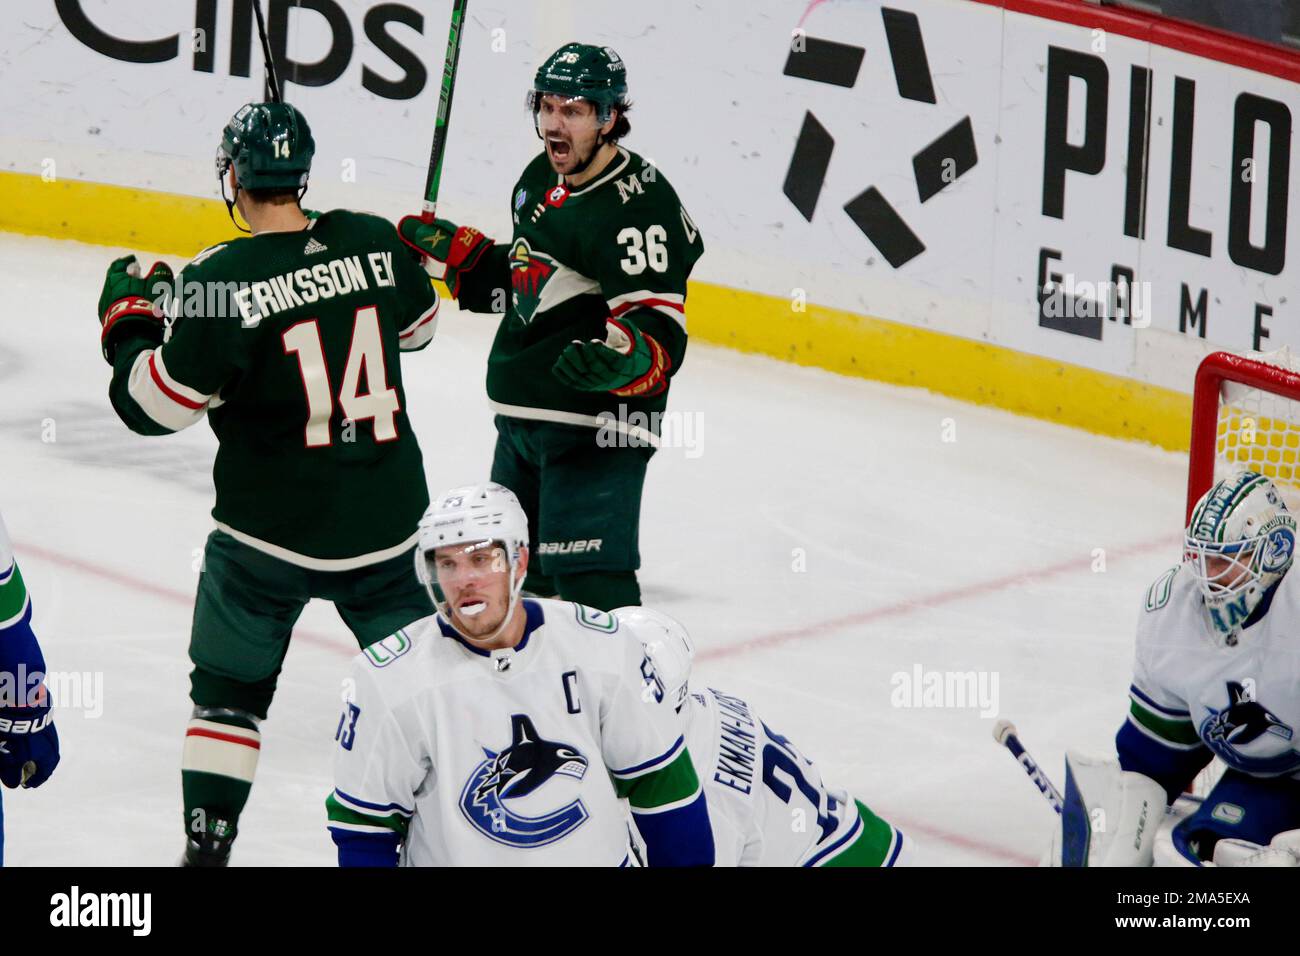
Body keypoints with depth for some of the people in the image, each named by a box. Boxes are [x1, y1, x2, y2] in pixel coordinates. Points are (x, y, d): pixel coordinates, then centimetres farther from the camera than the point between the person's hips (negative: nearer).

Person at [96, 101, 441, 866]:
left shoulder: (222, 284, -19)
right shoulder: (374, 243, -5)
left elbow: (155, 404, -13)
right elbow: (417, 324, 15)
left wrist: (129, 319, 2)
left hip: (270, 529, -3)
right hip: (386, 521, 3)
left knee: (229, 689, 15)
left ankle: (208, 845, 12)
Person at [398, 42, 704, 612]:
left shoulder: (637, 203, -19)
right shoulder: (542, 179, 10)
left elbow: (659, 329, -26)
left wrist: (621, 357, -45)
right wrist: (446, 249, 15)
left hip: (595, 424, -10)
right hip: (522, 415, 10)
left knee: (589, 581, -19)